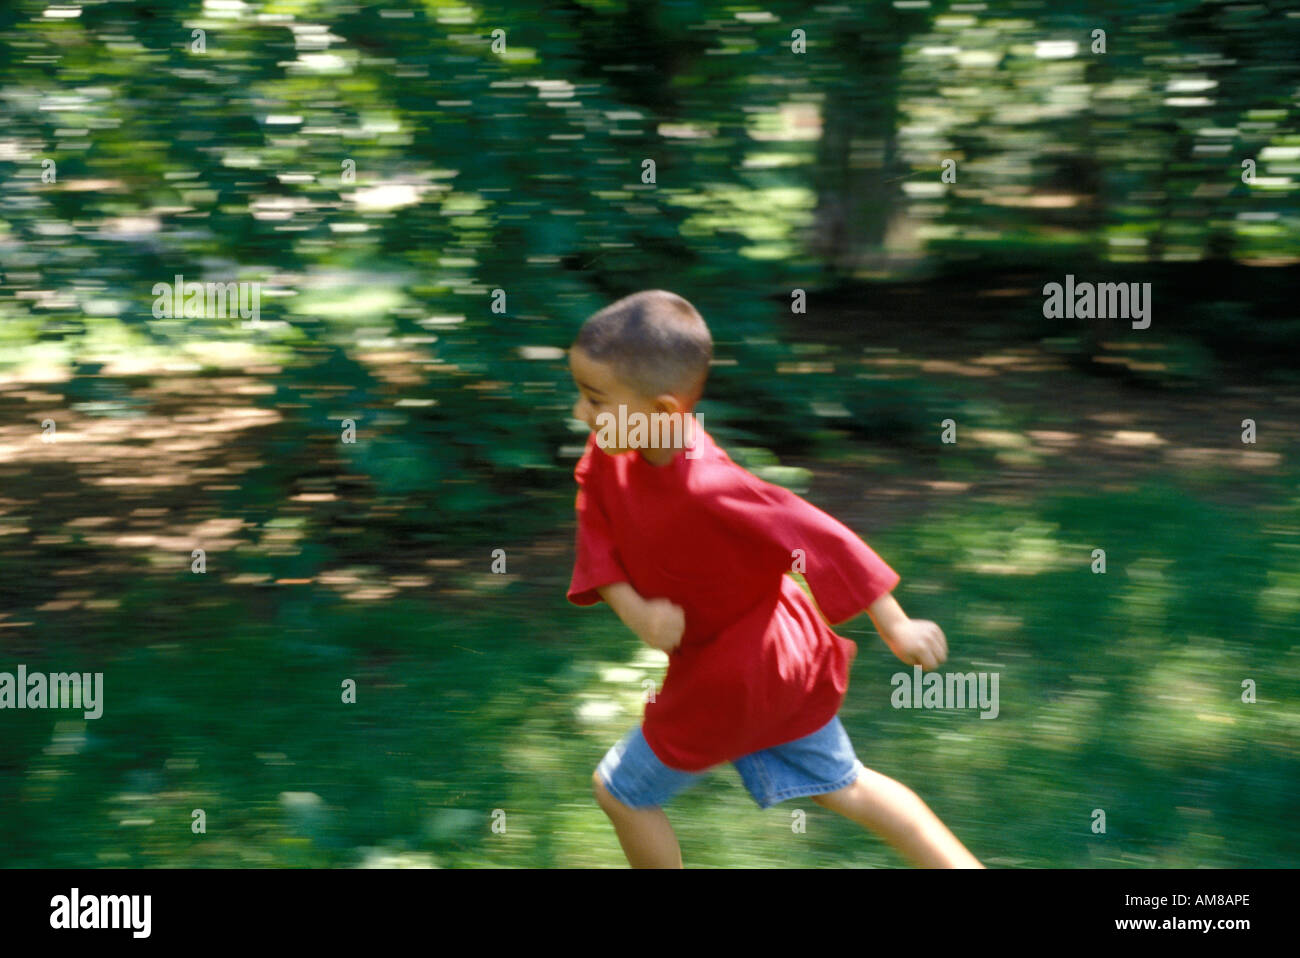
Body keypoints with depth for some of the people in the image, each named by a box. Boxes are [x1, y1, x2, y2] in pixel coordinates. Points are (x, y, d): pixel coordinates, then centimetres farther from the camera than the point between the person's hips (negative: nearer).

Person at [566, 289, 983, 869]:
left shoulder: (707, 489, -35)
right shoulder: (611, 453, -11)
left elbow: (820, 537, -31)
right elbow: (596, 531, -3)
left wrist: (895, 628, -23)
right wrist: (631, 607, -22)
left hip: (730, 678, -8)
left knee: (620, 791, 10)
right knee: (842, 786, 21)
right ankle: (963, 865, 27)